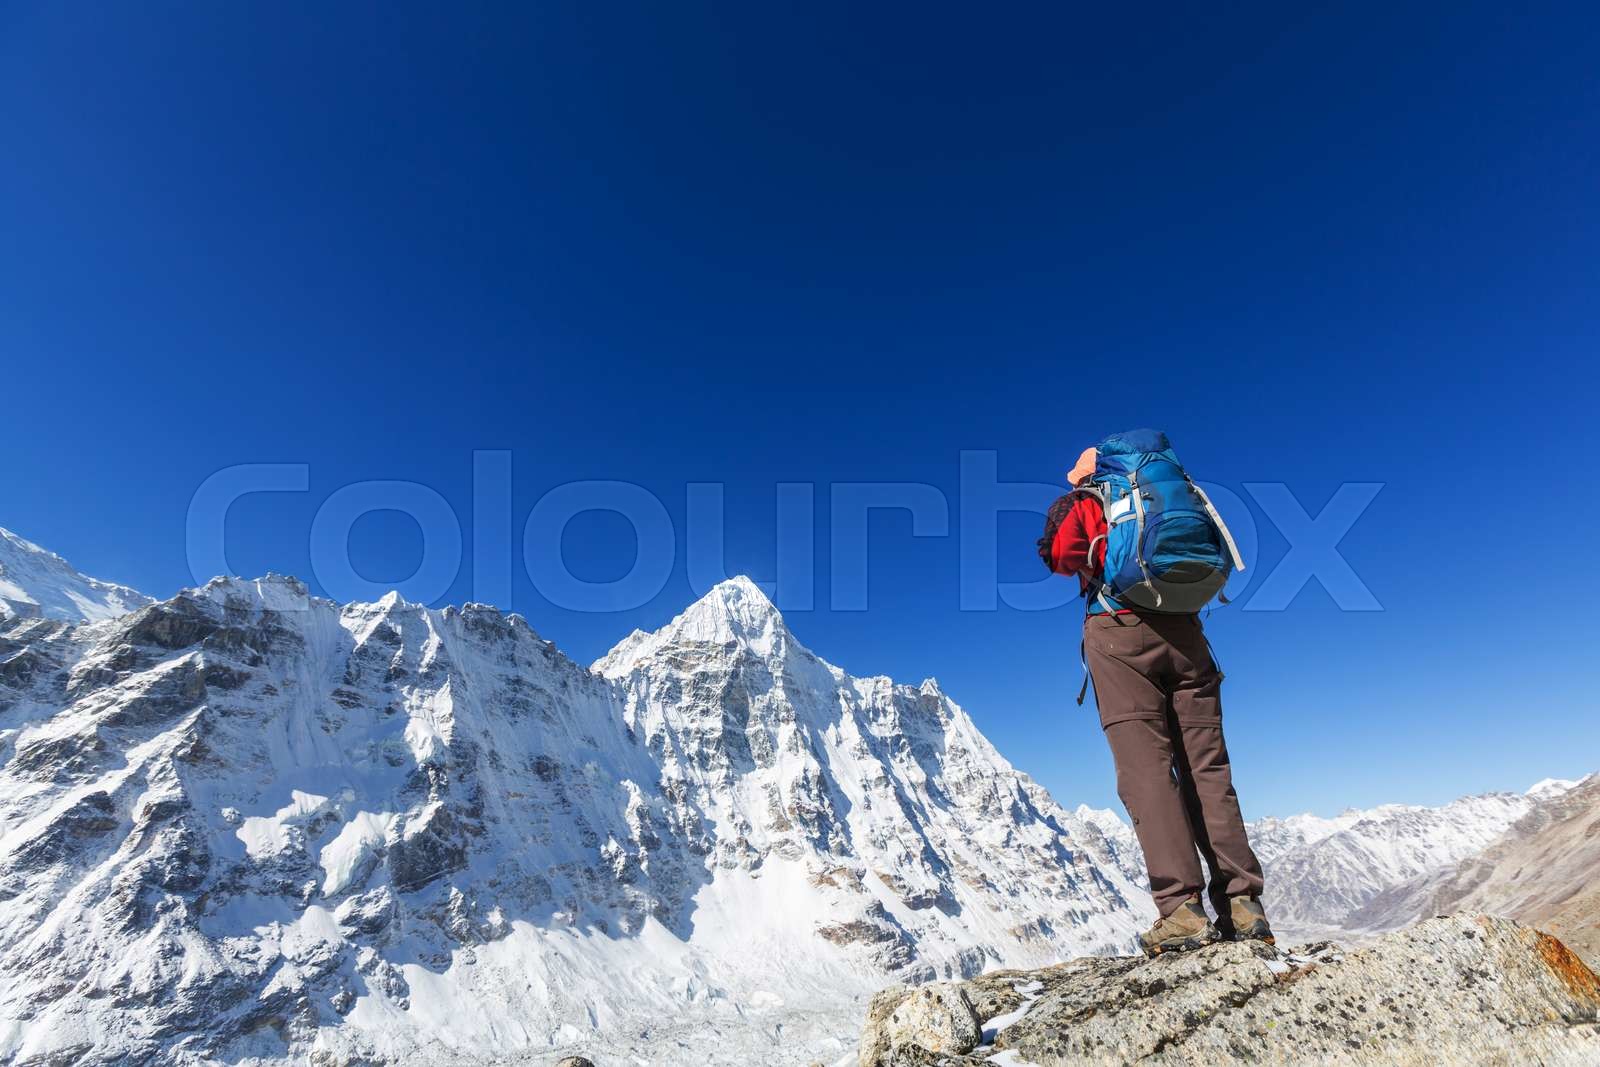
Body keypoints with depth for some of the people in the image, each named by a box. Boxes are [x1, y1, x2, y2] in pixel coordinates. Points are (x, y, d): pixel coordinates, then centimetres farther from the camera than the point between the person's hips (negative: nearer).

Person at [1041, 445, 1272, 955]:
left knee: (1145, 770, -9)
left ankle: (1181, 908, -16)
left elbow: (1060, 555, -2)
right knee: (1208, 767, 4)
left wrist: (1093, 563, 16)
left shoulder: (1081, 504, 13)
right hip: (1183, 631, 4)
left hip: (1119, 632, -4)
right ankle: (1243, 903, -1)